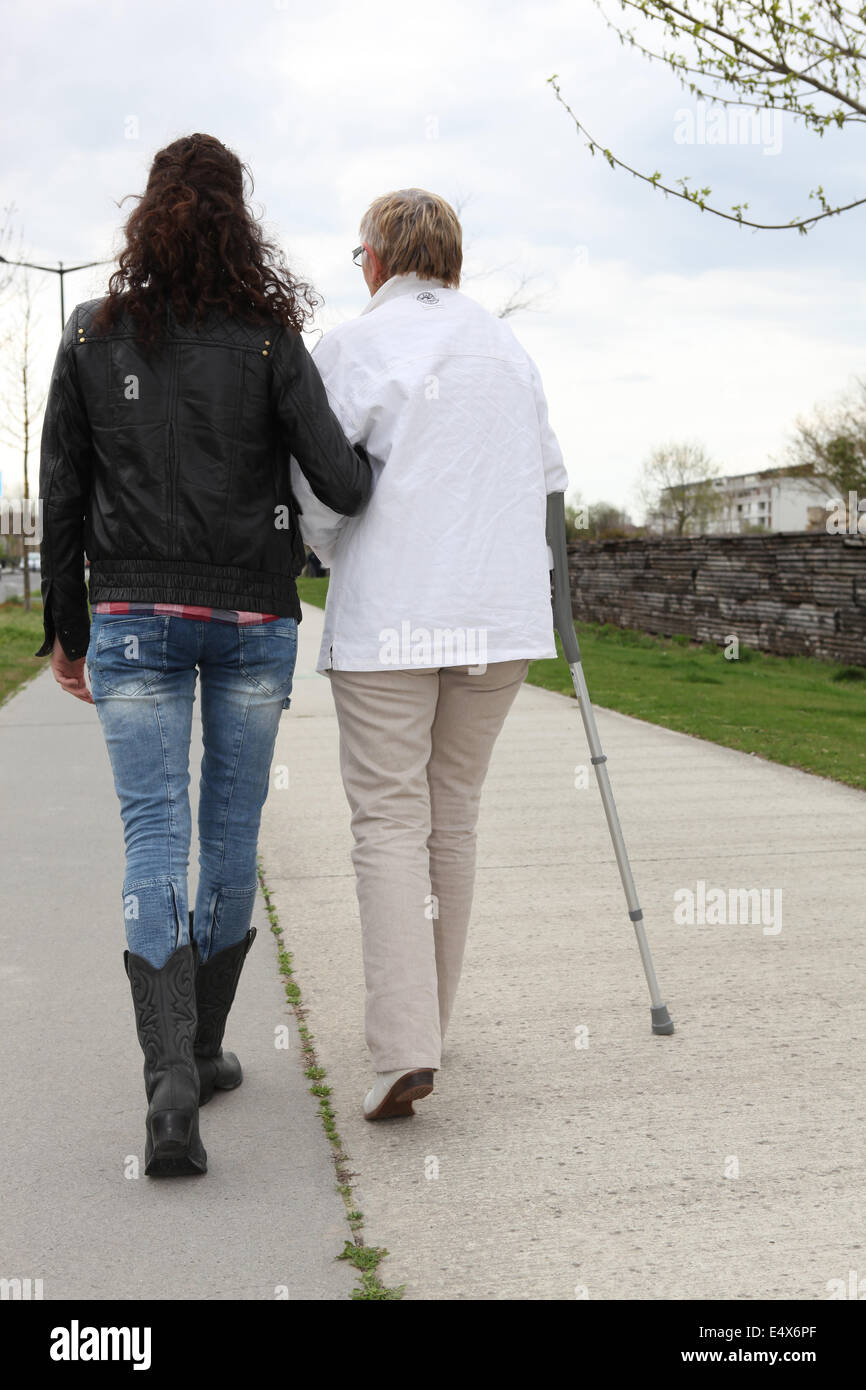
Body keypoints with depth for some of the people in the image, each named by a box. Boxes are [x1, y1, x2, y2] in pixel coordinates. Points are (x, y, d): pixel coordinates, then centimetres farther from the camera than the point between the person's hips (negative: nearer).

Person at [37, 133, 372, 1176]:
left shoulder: (93, 337, 2)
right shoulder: (270, 340, -4)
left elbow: (61, 495, 4)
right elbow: (340, 484, -11)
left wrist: (65, 628, 12)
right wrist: (379, 469, 13)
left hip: (133, 617, 1)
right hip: (253, 617, 0)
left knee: (154, 839, -1)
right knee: (231, 833, 13)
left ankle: (169, 1077, -17)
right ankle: (203, 1051, 26)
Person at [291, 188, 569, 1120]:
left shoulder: (352, 347, -4)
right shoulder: (508, 346, 12)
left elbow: (318, 492, -7)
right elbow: (548, 476, 19)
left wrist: (334, 558, 12)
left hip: (388, 620, -4)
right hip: (498, 617, 5)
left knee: (389, 820, -2)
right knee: (453, 814, 14)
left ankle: (404, 1045, -13)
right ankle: (425, 1016, 24)